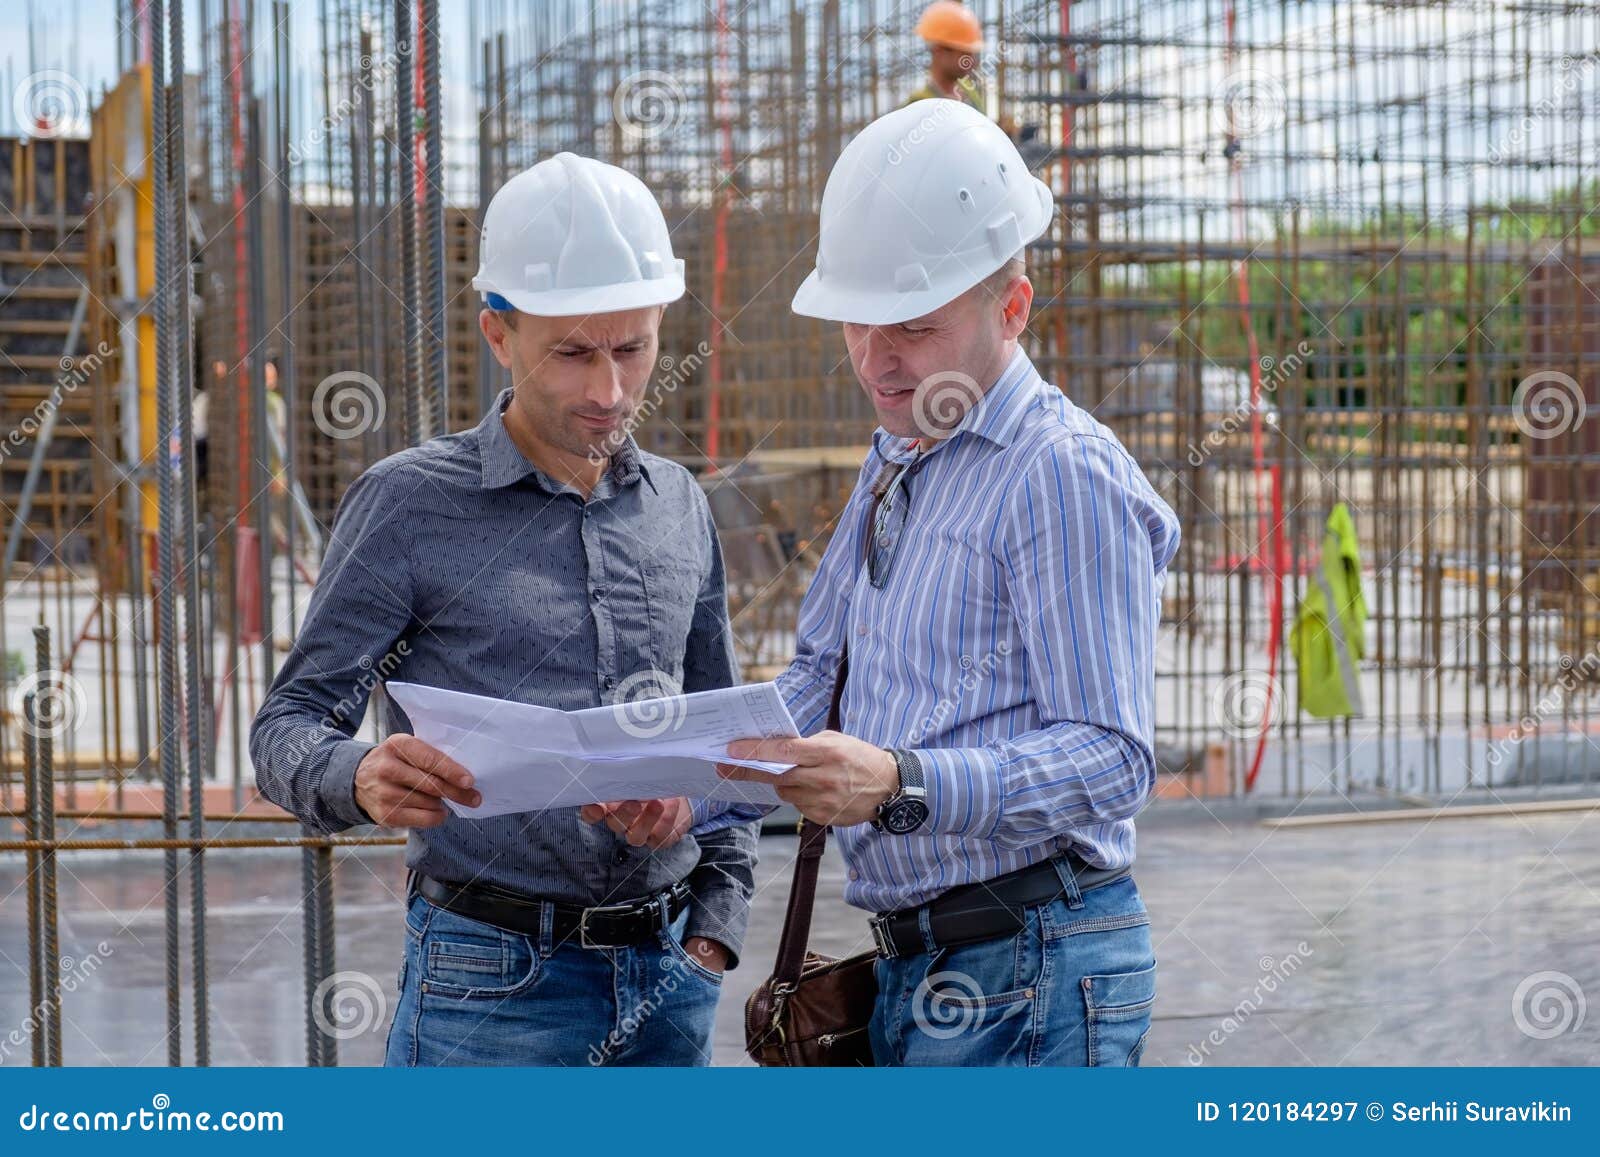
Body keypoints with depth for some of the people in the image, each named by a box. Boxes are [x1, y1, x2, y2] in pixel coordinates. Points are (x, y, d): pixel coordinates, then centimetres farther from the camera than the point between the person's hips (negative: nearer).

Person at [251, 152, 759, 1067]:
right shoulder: (411, 502, -4)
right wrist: (361, 779, -28)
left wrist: (716, 925, 9)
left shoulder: (680, 505, 11)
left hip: (670, 980, 5)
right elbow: (291, 727, -6)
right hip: (493, 982, -5)